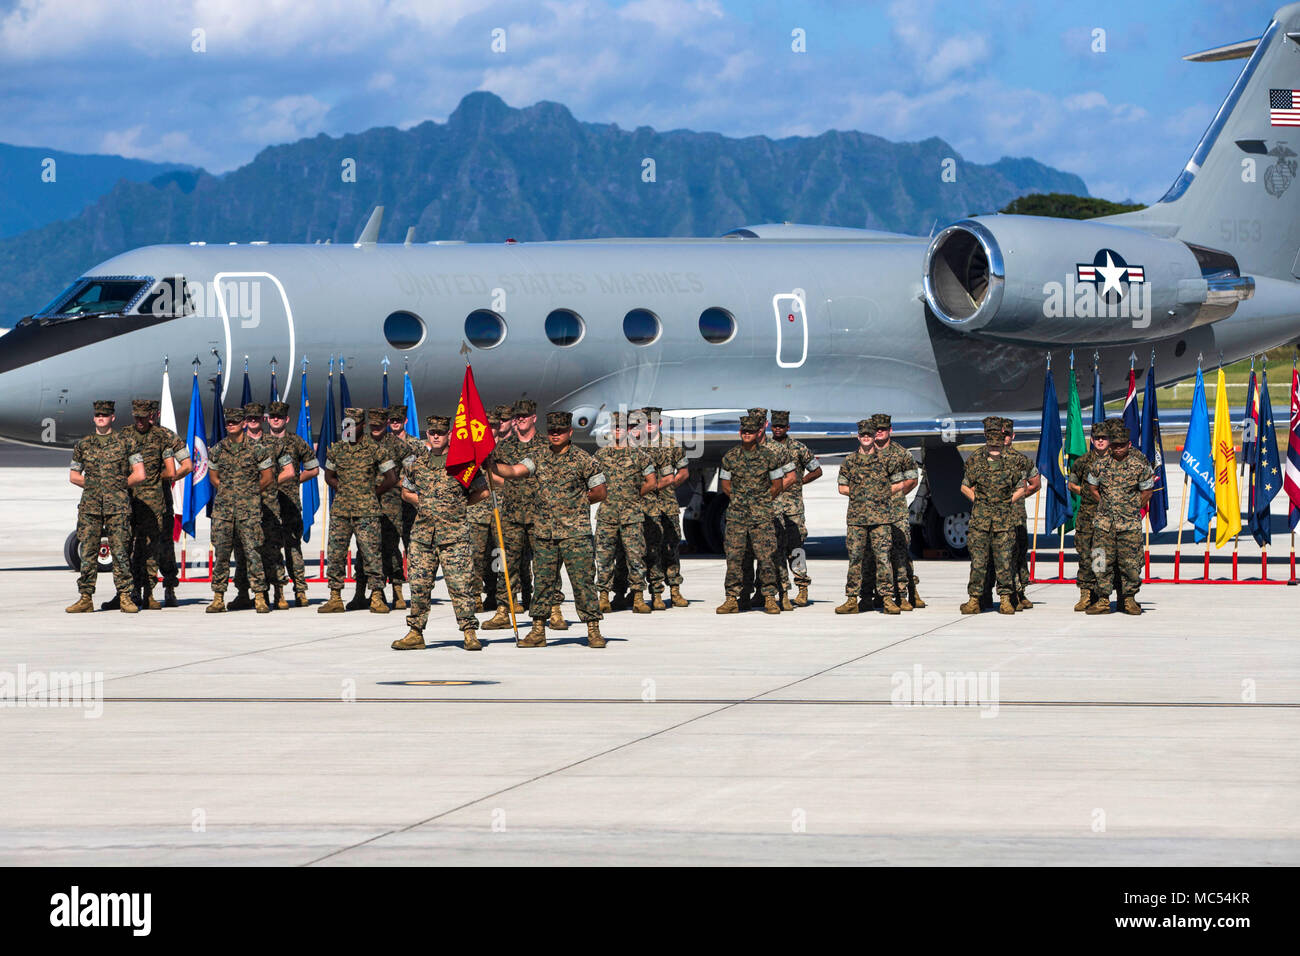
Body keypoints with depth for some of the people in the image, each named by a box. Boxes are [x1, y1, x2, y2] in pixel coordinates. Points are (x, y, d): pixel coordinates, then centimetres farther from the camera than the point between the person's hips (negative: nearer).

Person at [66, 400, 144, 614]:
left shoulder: (126, 442, 4)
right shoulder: (83, 445, 13)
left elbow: (139, 475, 2)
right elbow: (73, 476, 20)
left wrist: (118, 485, 5)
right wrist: (93, 485, 7)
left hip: (117, 505, -3)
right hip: (90, 505, 3)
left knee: (120, 551, -4)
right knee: (88, 551, 0)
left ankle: (124, 597, 0)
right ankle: (86, 598, 2)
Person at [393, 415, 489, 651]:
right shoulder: (415, 460, 9)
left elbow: (482, 491, 6)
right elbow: (406, 493, 22)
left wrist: (458, 505, 2)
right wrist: (424, 502, 7)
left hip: (454, 533, -3)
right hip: (423, 531, 3)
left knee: (460, 583, -7)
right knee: (419, 584, 5)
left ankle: (469, 632, -3)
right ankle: (415, 633, 13)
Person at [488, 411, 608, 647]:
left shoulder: (583, 460, -2)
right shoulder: (539, 457, 10)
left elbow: (600, 493, 3)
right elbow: (515, 471, -2)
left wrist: (575, 502, 0)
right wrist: (491, 465, -17)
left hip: (575, 532, -4)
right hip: (544, 532, 4)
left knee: (582, 581, -5)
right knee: (542, 581, 7)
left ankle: (593, 630, 1)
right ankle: (538, 631, 13)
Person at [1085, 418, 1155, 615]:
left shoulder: (1140, 464, -3)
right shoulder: (1100, 463, 2)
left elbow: (1147, 492, 7)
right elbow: (1092, 488, 16)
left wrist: (1134, 509, 8)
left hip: (1130, 523, -2)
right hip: (1104, 523, 2)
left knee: (1130, 562, -2)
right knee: (1103, 562, -1)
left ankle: (1129, 599, 12)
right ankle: (1102, 600, 5)